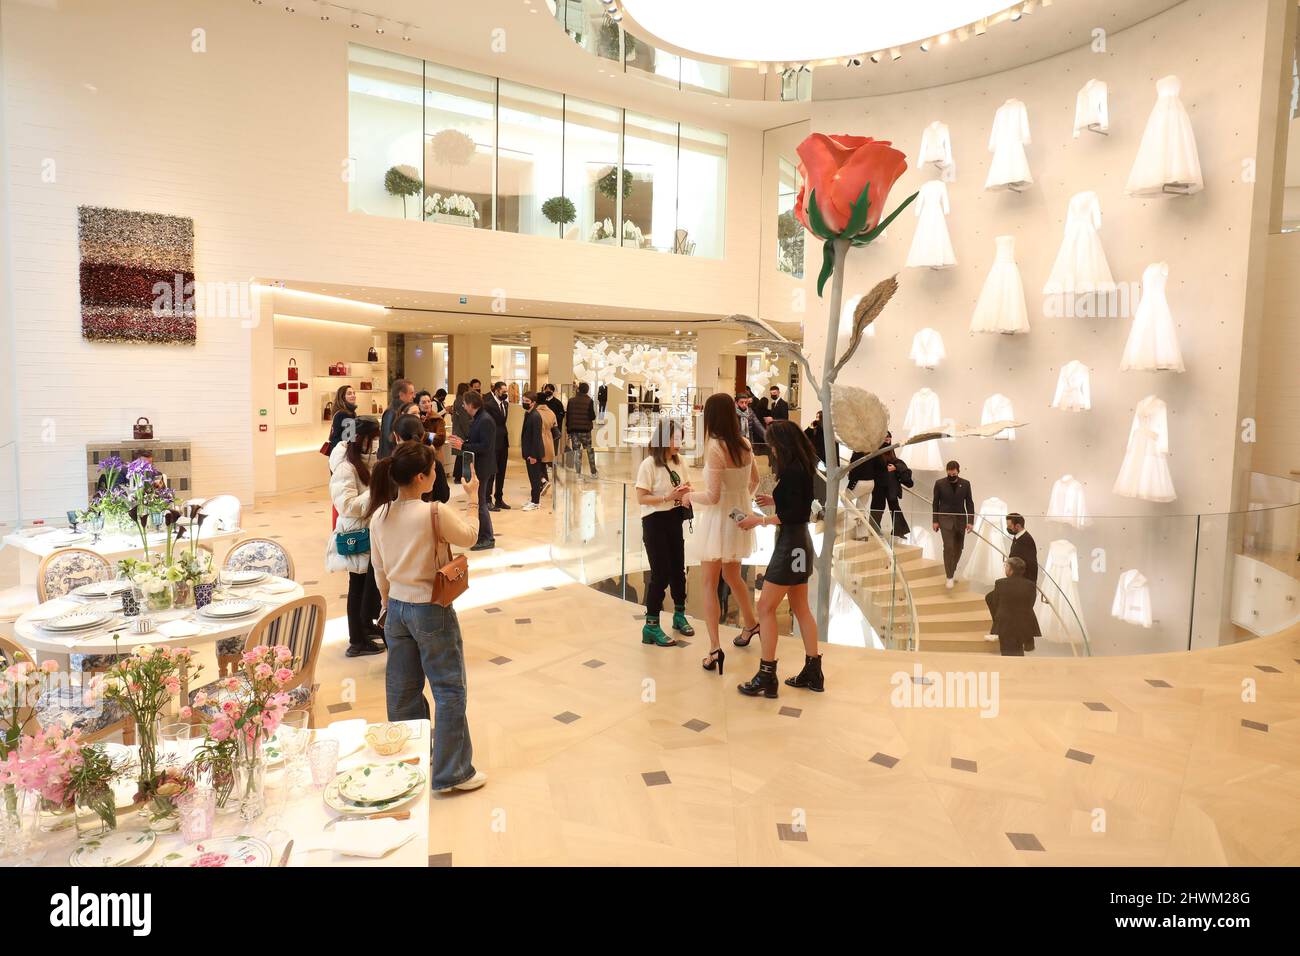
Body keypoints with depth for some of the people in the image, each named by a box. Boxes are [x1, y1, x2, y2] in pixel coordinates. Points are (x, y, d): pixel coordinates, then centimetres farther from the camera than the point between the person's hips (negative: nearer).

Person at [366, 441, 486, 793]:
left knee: (403, 688, 18)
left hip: (397, 608, 7)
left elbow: (379, 569, 8)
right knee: (449, 690, 5)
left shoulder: (379, 515, -2)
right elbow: (469, 537, -4)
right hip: (430, 610, -7)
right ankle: (451, 773, 12)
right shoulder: (435, 514, -22)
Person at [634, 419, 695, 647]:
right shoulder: (649, 464, -16)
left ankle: (679, 615, 34)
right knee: (660, 573, -4)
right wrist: (668, 497, -26)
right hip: (655, 522, -6)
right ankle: (651, 626, 7)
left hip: (674, 520, 6)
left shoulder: (679, 461, 2)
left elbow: (686, 486, 12)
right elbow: (641, 498, -17)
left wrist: (685, 490, -12)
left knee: (678, 569, 15)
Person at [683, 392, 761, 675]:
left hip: (718, 519, -7)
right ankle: (751, 624, 43)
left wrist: (691, 496, -4)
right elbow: (754, 480, 15)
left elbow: (713, 496, -22)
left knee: (710, 584, 3)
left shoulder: (714, 447, -21)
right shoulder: (745, 444, 0)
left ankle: (715, 648, 0)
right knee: (732, 576, 27)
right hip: (740, 516, 7)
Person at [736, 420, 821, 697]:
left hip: (790, 544, -10)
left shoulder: (792, 471, -19)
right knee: (801, 608, 16)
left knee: (766, 608, -3)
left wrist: (761, 520, -15)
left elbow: (793, 515, -22)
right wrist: (774, 500, 15)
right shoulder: (802, 467, 9)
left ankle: (766, 678, 1)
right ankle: (813, 672, 23)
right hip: (800, 542, 10)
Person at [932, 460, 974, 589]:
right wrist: (935, 521, -2)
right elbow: (935, 503, 2)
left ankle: (951, 570, 29)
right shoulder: (940, 483, -2)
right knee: (949, 547, -13)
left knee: (958, 548, 8)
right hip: (945, 519, -3)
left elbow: (969, 503, 4)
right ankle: (949, 577, -10)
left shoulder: (965, 484, 2)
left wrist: (970, 521, -3)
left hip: (960, 519, 3)